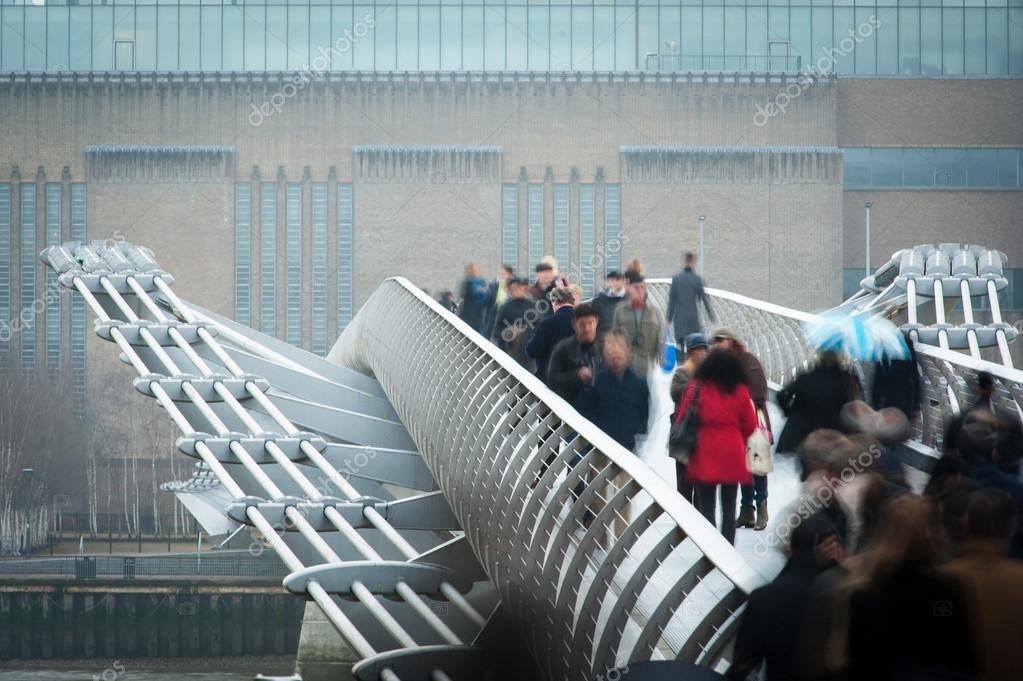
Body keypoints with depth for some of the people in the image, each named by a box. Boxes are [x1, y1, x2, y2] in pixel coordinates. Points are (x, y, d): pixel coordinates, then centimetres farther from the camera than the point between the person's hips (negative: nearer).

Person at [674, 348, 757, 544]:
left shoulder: (696, 387, -5)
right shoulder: (740, 390, -1)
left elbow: (681, 418, -2)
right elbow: (750, 425, 5)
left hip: (704, 455, -1)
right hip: (732, 455, 1)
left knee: (706, 506, 5)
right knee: (729, 506, 10)